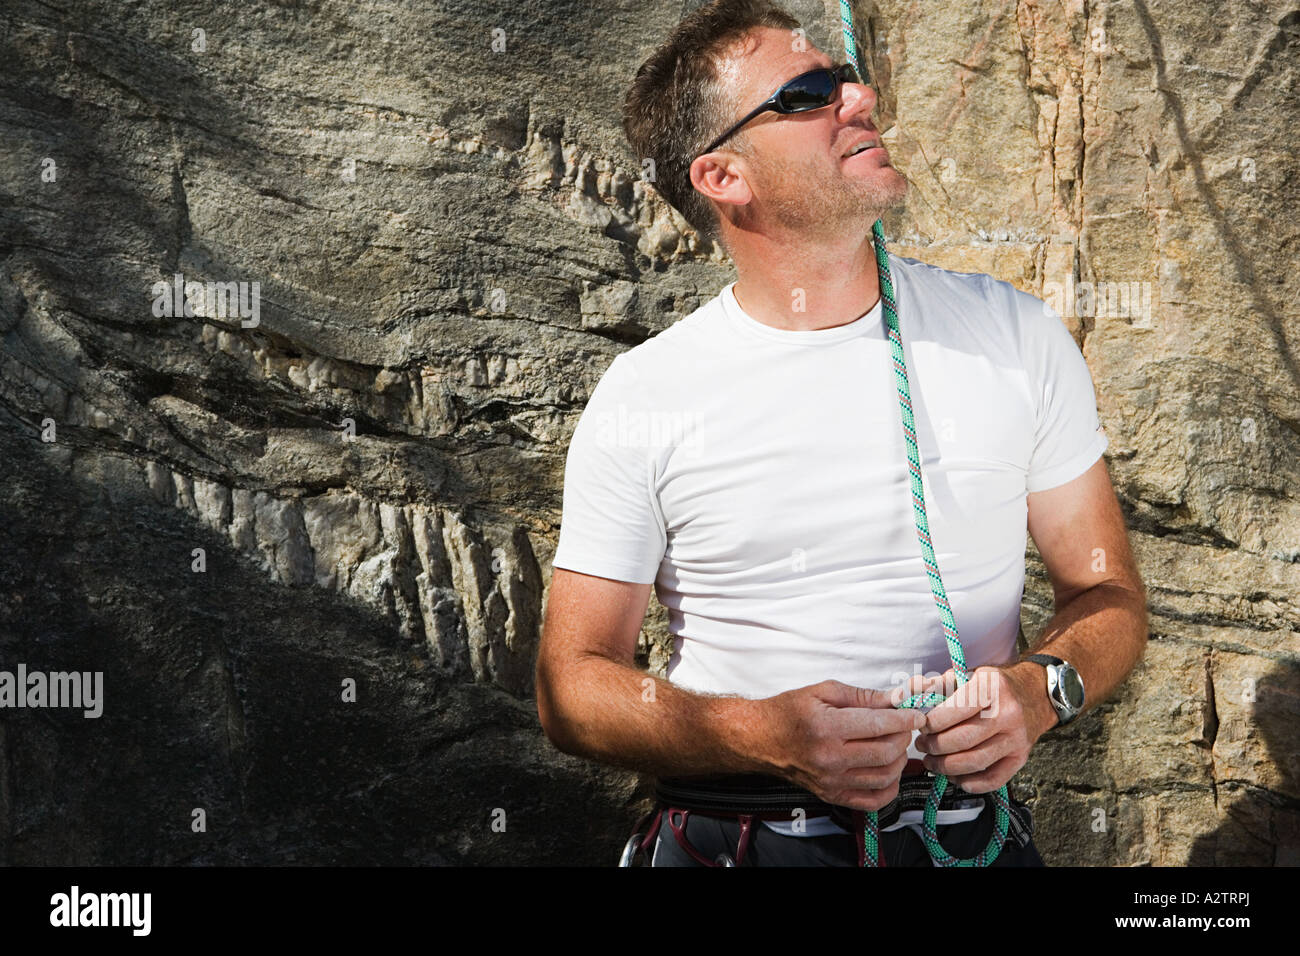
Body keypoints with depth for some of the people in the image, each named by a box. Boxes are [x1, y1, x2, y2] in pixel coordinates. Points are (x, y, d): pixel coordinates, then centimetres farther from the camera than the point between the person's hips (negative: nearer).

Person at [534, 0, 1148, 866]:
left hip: (971, 832, 2)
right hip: (730, 840, -1)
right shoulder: (641, 400, -9)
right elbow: (571, 686, -6)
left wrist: (1040, 688, -17)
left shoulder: (1016, 334, -2)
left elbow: (1107, 591, 4)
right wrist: (757, 734, -23)